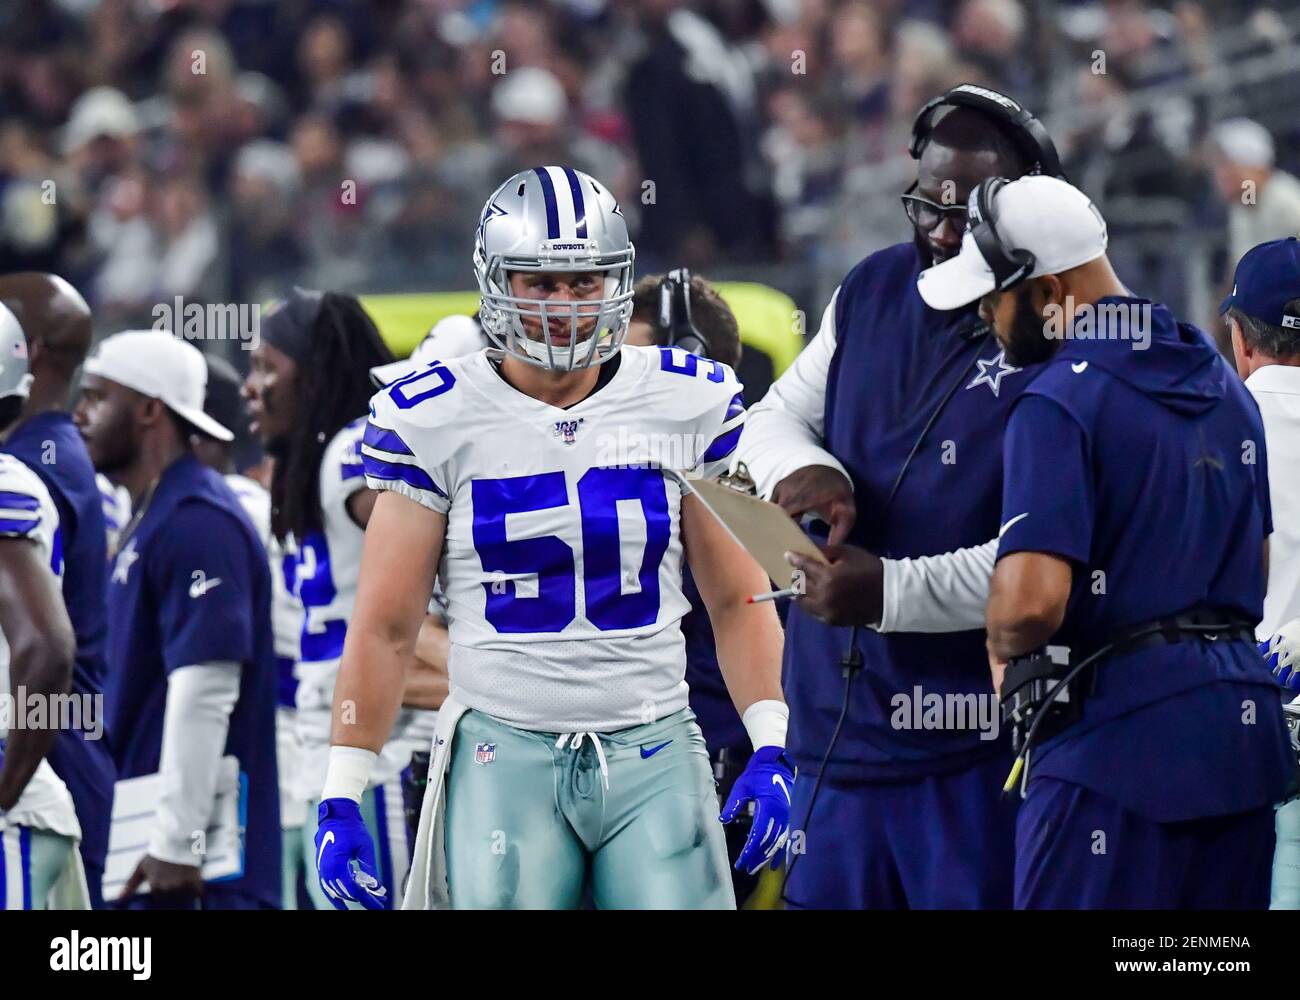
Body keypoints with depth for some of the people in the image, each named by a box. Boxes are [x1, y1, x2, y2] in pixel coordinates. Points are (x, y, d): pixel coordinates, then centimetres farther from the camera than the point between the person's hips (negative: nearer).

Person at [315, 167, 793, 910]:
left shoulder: (687, 408, 5)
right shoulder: (438, 423, 0)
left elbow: (738, 600, 9)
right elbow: (385, 627, 2)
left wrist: (772, 747, -3)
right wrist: (343, 796, -2)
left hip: (655, 757, 1)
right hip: (505, 759, -1)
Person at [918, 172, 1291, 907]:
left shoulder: (1060, 404, -12)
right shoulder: (1223, 385, 15)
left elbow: (1033, 599, -22)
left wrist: (1005, 652, -3)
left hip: (1118, 737, -8)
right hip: (1245, 729, 8)